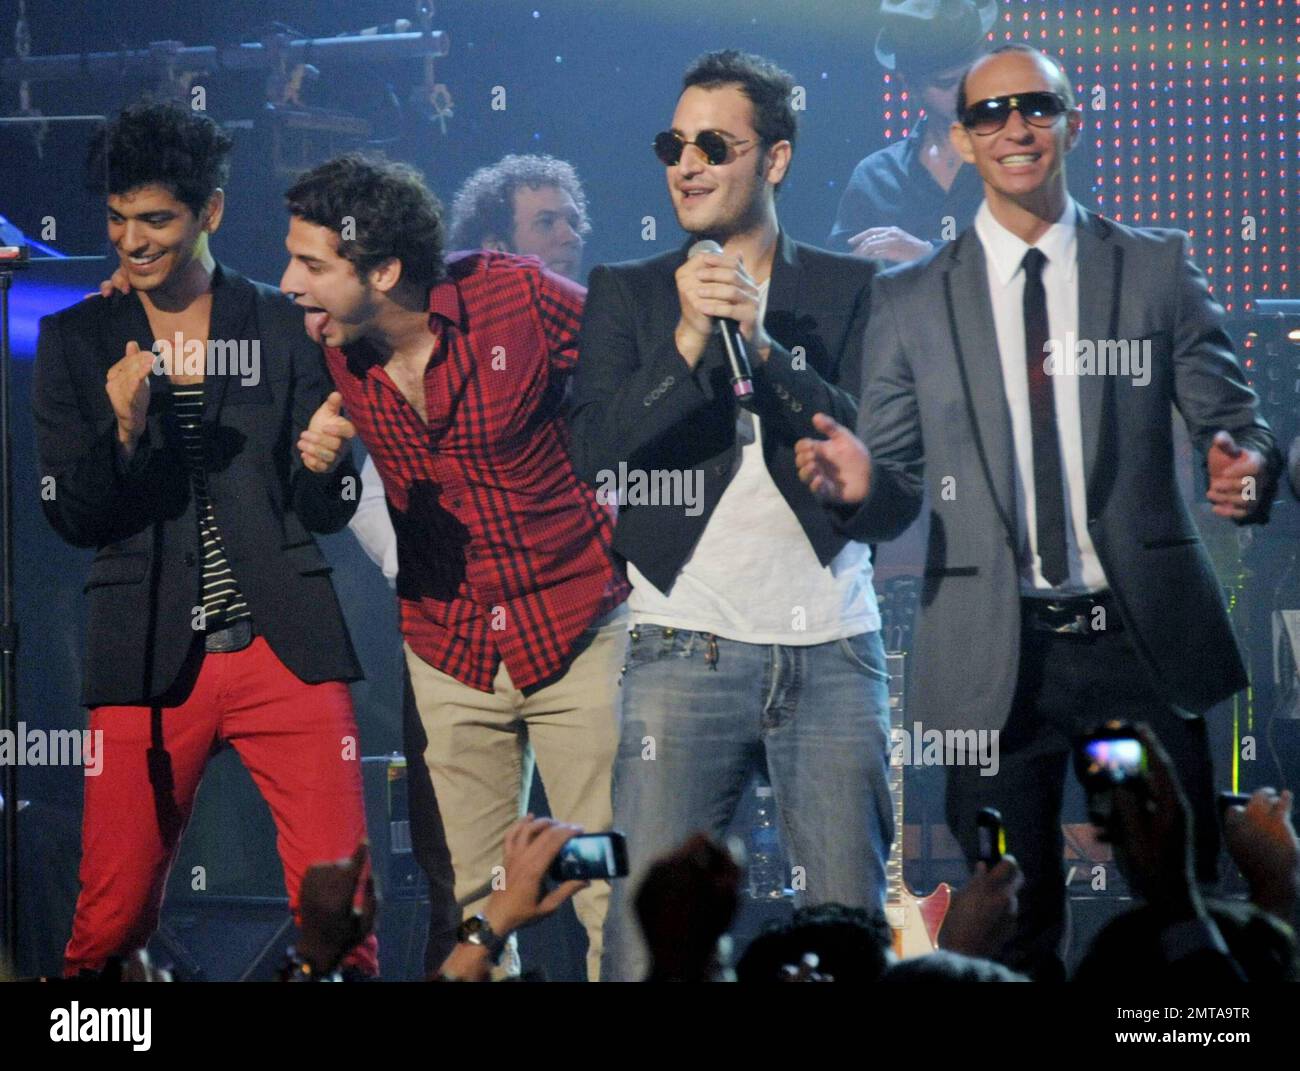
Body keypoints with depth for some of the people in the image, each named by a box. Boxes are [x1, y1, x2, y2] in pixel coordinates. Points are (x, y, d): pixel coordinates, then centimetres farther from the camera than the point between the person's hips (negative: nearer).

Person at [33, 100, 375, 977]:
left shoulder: (284, 328, 7)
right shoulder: (77, 339, 8)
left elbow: (329, 513, 7)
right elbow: (72, 515, 3)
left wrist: (322, 461, -16)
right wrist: (124, 428, -15)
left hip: (284, 647, 0)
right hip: (149, 663, 0)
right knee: (109, 927, -2)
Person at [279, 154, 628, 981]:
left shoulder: (519, 299, -15)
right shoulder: (327, 345, -5)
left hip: (575, 630, -4)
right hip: (449, 651, 4)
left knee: (615, 895, -4)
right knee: (469, 908, 5)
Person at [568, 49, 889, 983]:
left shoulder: (850, 292, 9)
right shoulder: (628, 295, 9)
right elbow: (596, 452, -4)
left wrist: (762, 344, -13)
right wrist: (688, 342, -17)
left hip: (831, 649, 1)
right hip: (689, 648, 0)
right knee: (646, 931, -8)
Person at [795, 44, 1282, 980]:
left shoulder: (1157, 269, 7)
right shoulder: (913, 300, 8)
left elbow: (1235, 419, 6)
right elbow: (897, 495, 7)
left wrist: (1250, 465, -18)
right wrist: (860, 484, -17)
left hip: (1145, 643, 0)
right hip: (996, 658, 0)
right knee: (1014, 937, 3)